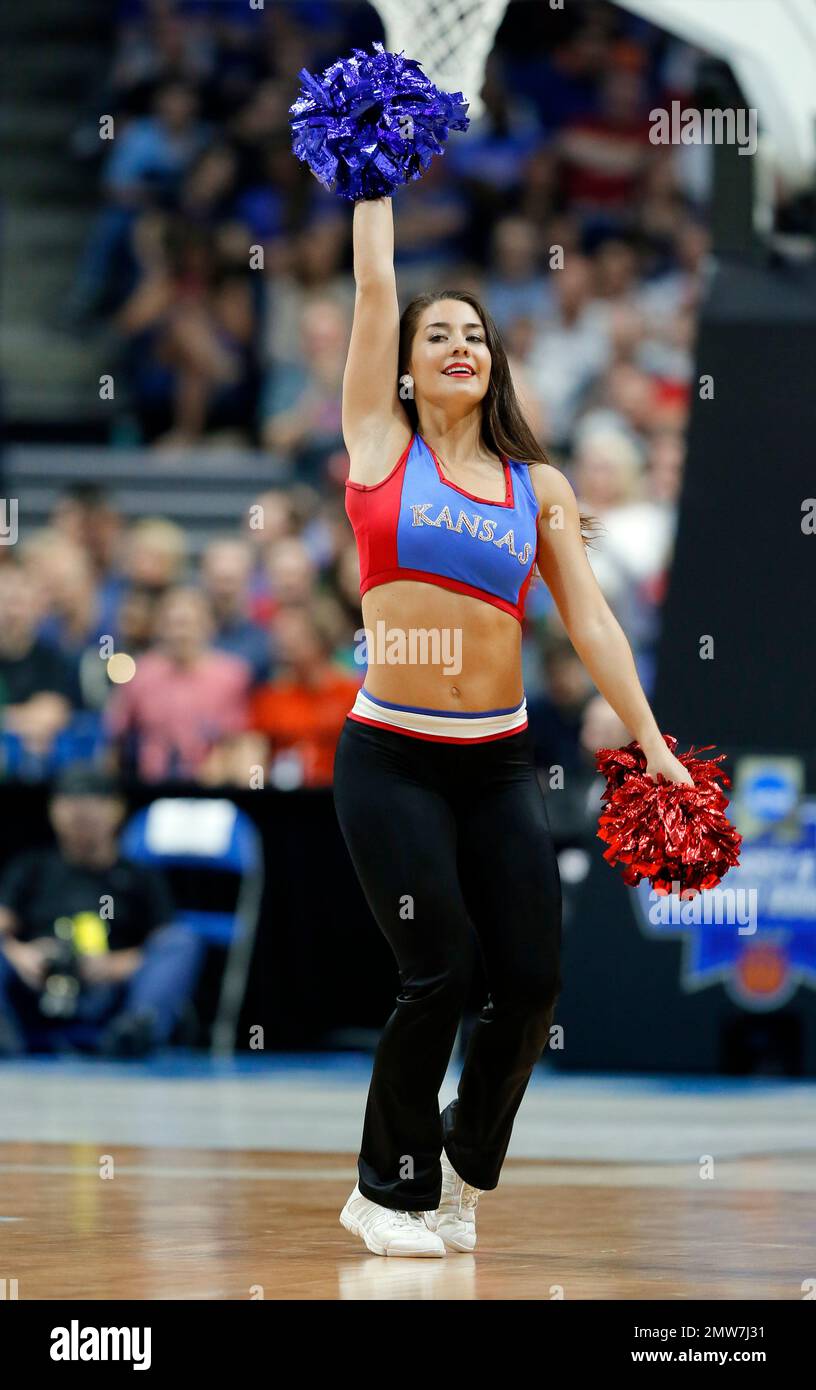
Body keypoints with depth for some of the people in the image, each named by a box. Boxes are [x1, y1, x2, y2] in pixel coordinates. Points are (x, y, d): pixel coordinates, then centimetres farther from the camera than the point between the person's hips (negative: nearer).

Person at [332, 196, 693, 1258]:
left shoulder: (538, 484, 10)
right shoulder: (383, 443, 3)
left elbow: (588, 616, 6)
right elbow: (373, 280, 2)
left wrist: (654, 745, 0)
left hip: (502, 762, 3)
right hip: (393, 759, -3)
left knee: (533, 983, -3)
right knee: (439, 977, -9)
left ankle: (464, 1164, 24)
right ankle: (388, 1191, 12)